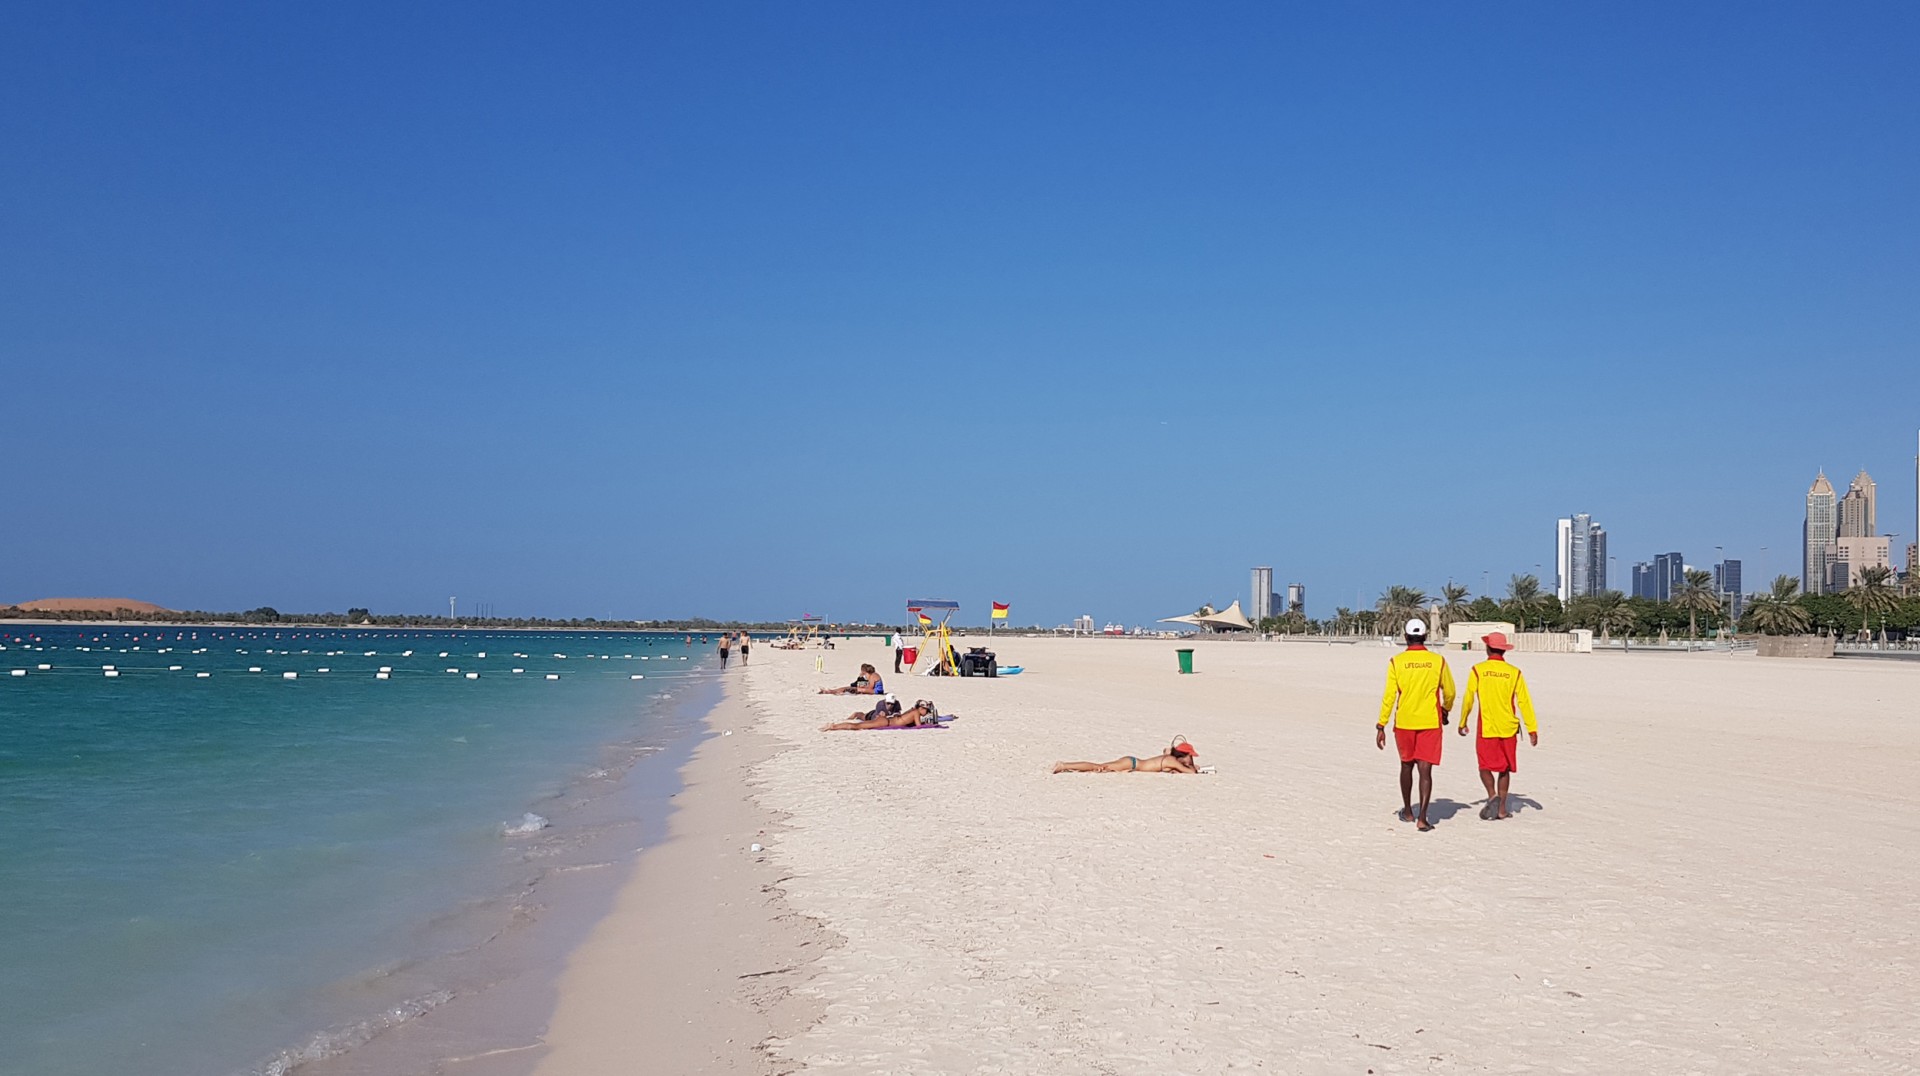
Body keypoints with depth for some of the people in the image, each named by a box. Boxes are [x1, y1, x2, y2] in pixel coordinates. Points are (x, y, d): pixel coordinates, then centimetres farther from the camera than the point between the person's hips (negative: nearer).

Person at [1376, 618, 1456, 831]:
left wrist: (1381, 726, -1)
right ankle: (1422, 818, -10)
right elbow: (1449, 692, 7)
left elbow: (1389, 696, -7)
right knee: (1425, 770, -2)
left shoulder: (1396, 662, -5)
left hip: (1404, 722, 1)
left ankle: (1407, 811, 31)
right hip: (1430, 723, -1)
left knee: (1406, 765, 18)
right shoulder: (1438, 661, -3)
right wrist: (1446, 710, 28)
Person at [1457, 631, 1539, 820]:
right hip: (1508, 728, 2)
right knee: (1505, 768, 13)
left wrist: (1463, 723, 13)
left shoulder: (1478, 670, -5)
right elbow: (1524, 702, -3)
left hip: (1486, 728, -2)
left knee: (1485, 766, 8)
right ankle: (1502, 809, 14)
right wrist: (1532, 729, -1)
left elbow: (1468, 699, -1)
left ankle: (1493, 796, -17)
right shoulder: (1514, 673, -1)